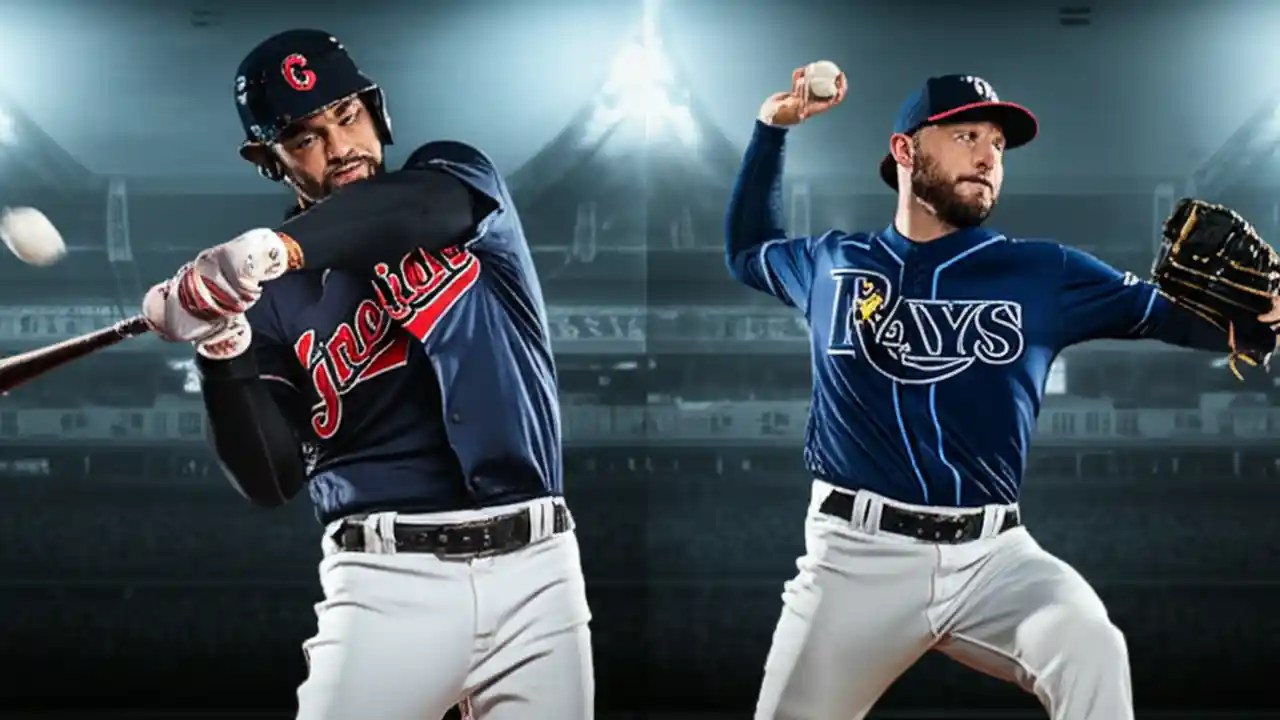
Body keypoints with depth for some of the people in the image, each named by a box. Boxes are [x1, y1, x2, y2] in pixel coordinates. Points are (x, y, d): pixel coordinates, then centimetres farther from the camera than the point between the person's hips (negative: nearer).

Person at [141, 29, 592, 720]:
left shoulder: (459, 177, 7)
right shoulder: (271, 295, 6)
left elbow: (415, 207, -19)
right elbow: (272, 480, -2)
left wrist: (268, 246, -35)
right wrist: (222, 354, -18)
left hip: (534, 570, 1)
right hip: (390, 581, -1)